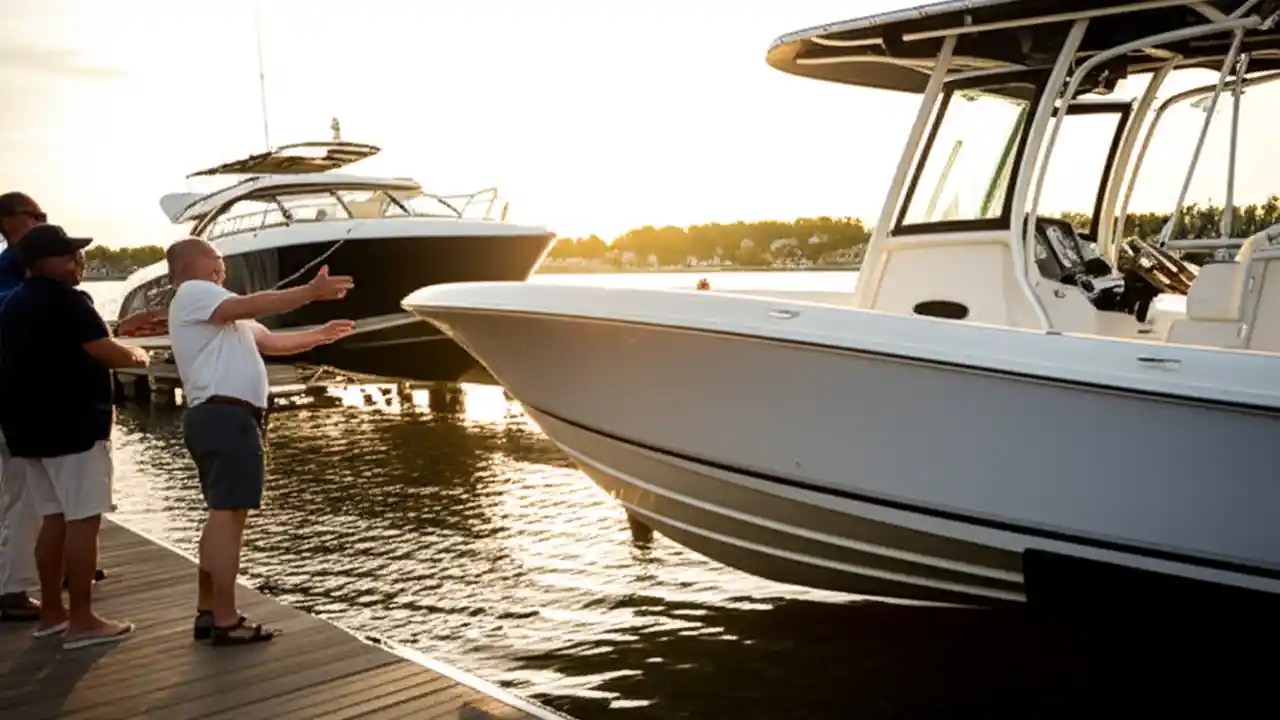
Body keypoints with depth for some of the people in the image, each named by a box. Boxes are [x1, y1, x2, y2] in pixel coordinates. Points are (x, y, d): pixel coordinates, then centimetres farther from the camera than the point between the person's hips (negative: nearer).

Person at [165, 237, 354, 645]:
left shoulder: (222, 314, 29)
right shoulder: (192, 294, -2)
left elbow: (270, 341, 25)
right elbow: (254, 305, -19)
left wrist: (320, 336, 20)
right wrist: (312, 291, -22)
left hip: (221, 418, 11)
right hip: (225, 417, -11)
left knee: (223, 517, 14)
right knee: (228, 517, -11)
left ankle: (207, 613, 20)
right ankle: (225, 621, -9)